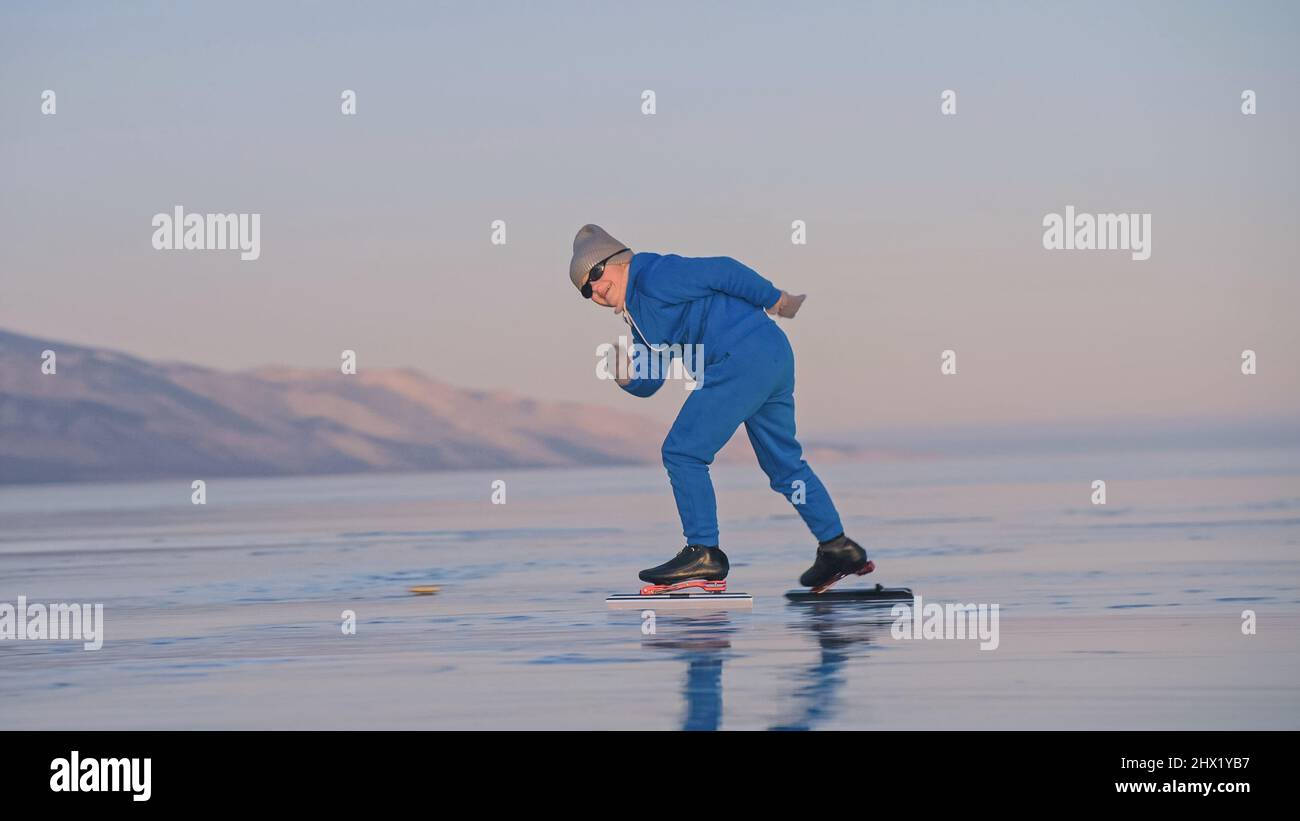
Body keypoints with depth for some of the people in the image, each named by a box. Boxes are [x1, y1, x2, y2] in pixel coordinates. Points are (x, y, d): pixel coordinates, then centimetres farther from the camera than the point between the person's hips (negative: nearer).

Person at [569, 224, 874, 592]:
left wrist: (775, 300, -8)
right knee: (785, 463, 21)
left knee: (683, 452, -5)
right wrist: (626, 378, 0)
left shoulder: (654, 277, -6)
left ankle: (703, 554, -5)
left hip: (744, 358, -10)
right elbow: (649, 381, 21)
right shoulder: (638, 317, 22)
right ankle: (838, 548, 27)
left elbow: (722, 271, -10)